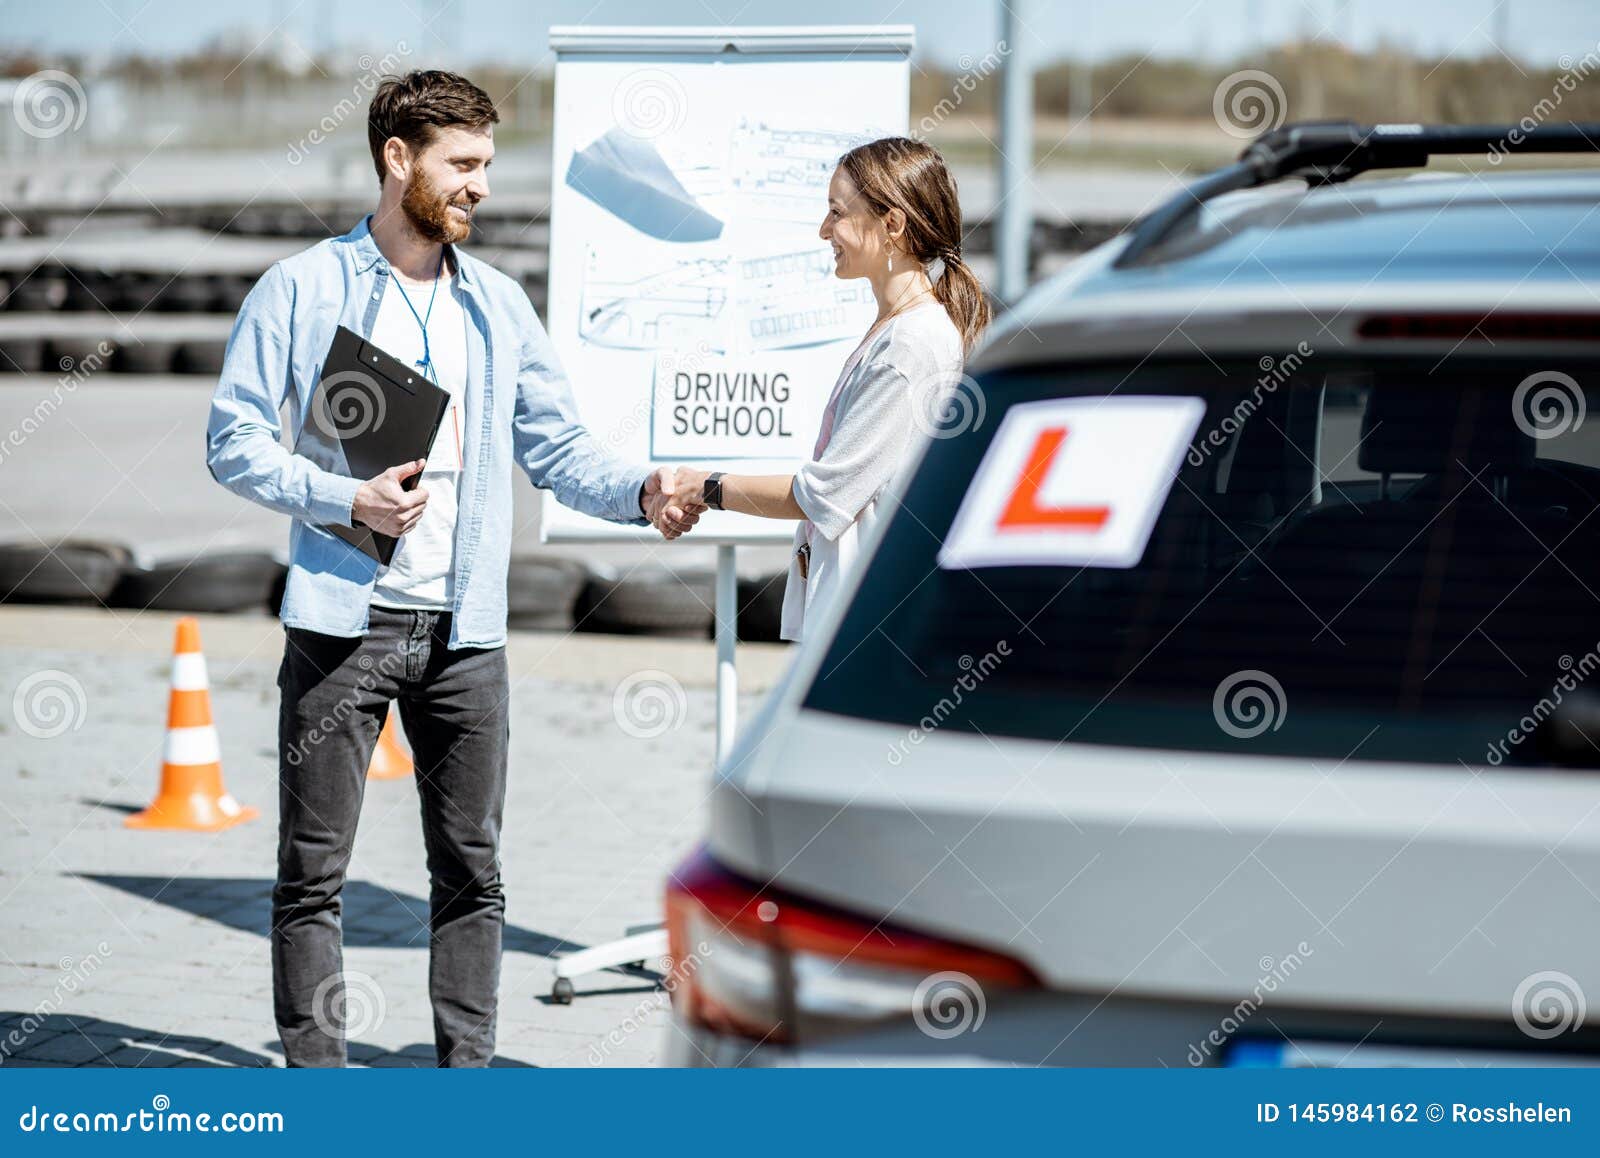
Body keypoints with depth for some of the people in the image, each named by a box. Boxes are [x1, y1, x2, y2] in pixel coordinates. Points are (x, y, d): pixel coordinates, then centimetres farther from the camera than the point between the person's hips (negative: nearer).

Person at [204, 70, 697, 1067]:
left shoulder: (498, 304, 13)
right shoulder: (303, 289, 0)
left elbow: (558, 447, 12)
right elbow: (235, 439, -3)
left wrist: (638, 492, -7)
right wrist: (346, 500, -16)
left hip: (466, 629, 4)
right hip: (343, 619, -4)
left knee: (472, 867, 7)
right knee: (315, 870, -1)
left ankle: (468, 1070, 15)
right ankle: (316, 1076, 6)